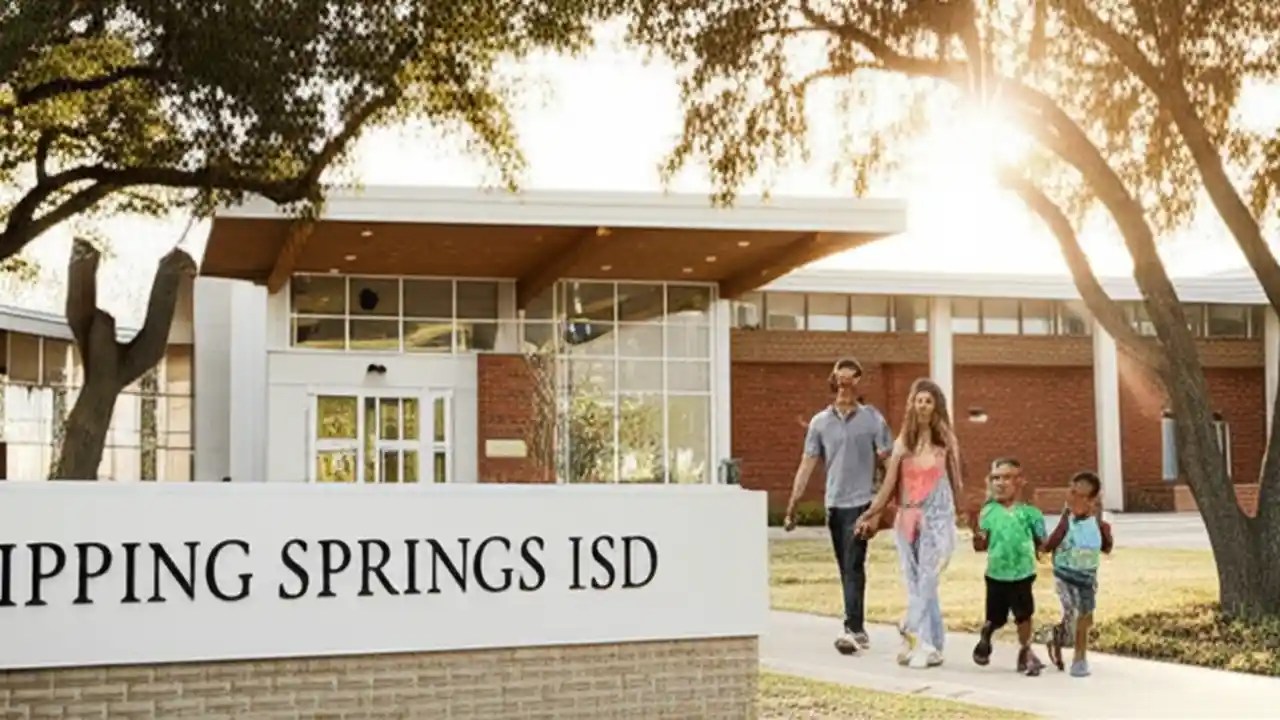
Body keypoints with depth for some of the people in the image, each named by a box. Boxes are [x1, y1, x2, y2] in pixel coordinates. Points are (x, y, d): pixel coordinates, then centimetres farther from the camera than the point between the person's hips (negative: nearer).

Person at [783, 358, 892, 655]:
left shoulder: (872, 419, -2)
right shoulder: (820, 422, 6)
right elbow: (807, 464, 5)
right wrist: (792, 505, 0)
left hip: (861, 502, -4)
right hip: (834, 504, 4)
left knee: (853, 567, -13)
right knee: (846, 570, 10)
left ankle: (853, 629, -16)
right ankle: (858, 629, 19)